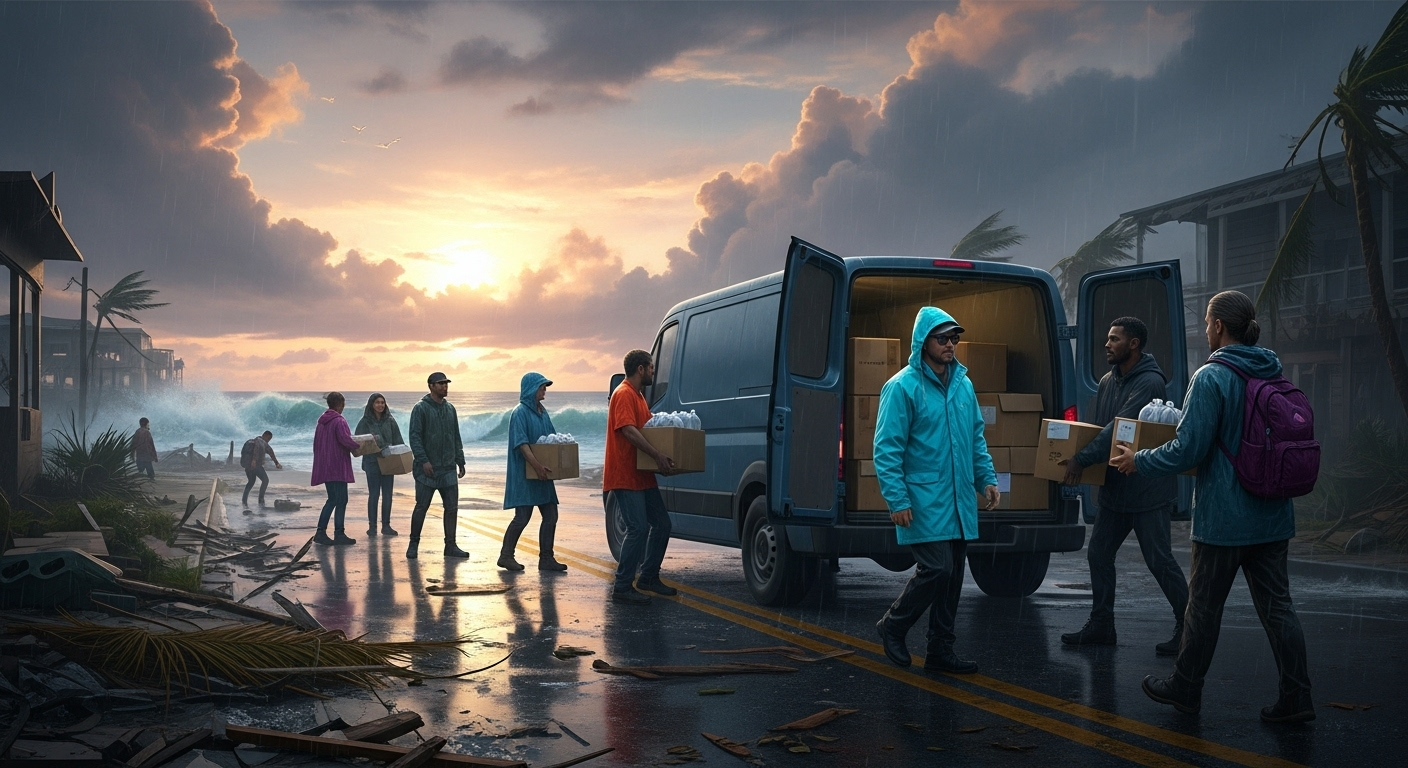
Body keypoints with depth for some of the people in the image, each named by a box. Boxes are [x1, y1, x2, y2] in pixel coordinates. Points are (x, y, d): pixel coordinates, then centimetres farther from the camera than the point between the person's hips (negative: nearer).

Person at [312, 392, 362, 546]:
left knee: (332, 499, 15)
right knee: (341, 500, -2)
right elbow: (345, 439, -25)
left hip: (324, 467, 9)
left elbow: (317, 443, 18)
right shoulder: (339, 421, -14)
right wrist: (358, 446, -8)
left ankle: (320, 532, 10)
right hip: (337, 466, -8)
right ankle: (339, 534, -1)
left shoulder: (322, 421, 13)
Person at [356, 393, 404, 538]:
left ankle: (386, 526, 15)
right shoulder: (365, 422, -2)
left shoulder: (390, 421, 6)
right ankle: (372, 527, 4)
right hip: (372, 462, -3)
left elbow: (398, 441, 8)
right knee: (373, 494, -2)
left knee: (387, 495, 6)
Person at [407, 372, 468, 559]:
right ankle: (413, 544, 13)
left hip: (448, 468, 6)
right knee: (421, 507, 1)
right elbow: (415, 437, -11)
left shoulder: (450, 409, 13)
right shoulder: (421, 408, -6)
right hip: (427, 469, -6)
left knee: (452, 508, 4)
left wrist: (460, 460, 13)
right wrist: (423, 460, -19)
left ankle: (450, 545, 11)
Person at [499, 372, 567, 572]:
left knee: (550, 516, 5)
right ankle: (505, 556, 6)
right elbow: (521, 443, -20)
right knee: (522, 517, -7)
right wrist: (536, 465, -29)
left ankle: (546, 559, 11)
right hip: (524, 475, -8)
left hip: (542, 475, 8)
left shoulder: (542, 412, 15)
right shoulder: (521, 412, -10)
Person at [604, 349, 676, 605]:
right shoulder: (624, 394, -13)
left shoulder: (638, 396, 20)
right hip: (625, 477, -11)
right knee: (639, 529, -14)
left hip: (642, 476, 11)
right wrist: (657, 454, -32)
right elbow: (629, 430, -26)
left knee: (662, 524, 13)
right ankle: (622, 588, -9)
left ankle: (648, 577, 24)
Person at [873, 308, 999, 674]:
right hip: (923, 501, -7)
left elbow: (976, 437, 22)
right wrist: (897, 500, -17)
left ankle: (940, 650, 20)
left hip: (960, 501, 7)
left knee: (953, 575, 10)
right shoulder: (903, 386, -10)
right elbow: (887, 449, -12)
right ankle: (893, 626, 11)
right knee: (937, 569, -13)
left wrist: (987, 479, 12)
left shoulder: (963, 383, 12)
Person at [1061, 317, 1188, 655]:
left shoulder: (1149, 382, -17)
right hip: (1115, 487, 9)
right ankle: (1101, 625, 21)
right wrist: (1082, 458, 1)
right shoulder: (1108, 382, 11)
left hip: (1148, 490, -9)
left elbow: (1120, 428, -25)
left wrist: (1082, 459, -27)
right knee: (1098, 554, 11)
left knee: (1159, 560, -3)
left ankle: (1187, 627, 9)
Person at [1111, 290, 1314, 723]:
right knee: (1276, 604, 9)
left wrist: (1138, 462, -3)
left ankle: (1185, 687, 21)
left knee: (1204, 604, 7)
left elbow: (1189, 449, -18)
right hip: (1272, 515, 7)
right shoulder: (1275, 376, 7)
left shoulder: (1211, 378, -15)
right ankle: (1296, 697, 8)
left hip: (1224, 517, -6)